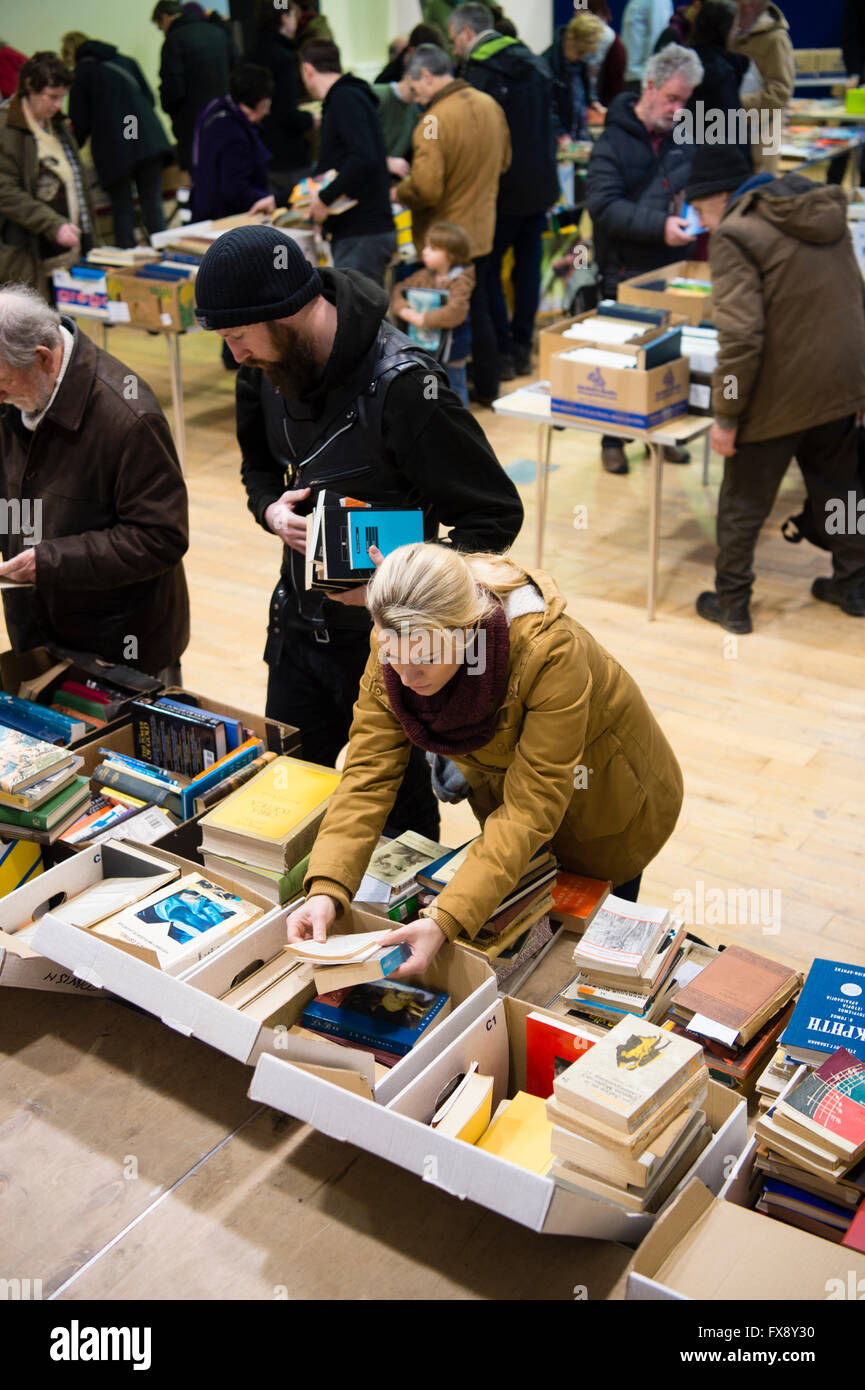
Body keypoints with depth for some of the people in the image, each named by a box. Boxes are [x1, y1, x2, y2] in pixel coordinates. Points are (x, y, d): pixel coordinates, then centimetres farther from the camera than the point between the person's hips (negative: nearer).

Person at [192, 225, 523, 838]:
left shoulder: (403, 385, -25)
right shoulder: (267, 366, -3)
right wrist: (272, 509, -7)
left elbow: (497, 515, -20)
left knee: (396, 801, 11)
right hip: (298, 621, 7)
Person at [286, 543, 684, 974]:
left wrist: (445, 921, -50)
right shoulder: (395, 643, -27)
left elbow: (531, 808, -41)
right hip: (500, 773, 4)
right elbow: (369, 773, -27)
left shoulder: (551, 651, -42)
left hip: (600, 802, -4)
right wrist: (325, 889, -41)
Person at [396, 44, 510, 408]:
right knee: (479, 310, 19)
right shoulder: (489, 105, 1)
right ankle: (486, 389, 28)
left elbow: (426, 189, -27)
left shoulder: (435, 120, -23)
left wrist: (396, 192, -9)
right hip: (482, 230, 7)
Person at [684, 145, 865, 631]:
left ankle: (731, 603, 20)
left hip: (782, 391, -7)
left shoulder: (736, 234, -16)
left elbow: (741, 337, -23)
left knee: (743, 503, 10)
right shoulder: (825, 212, 9)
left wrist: (726, 417, -16)